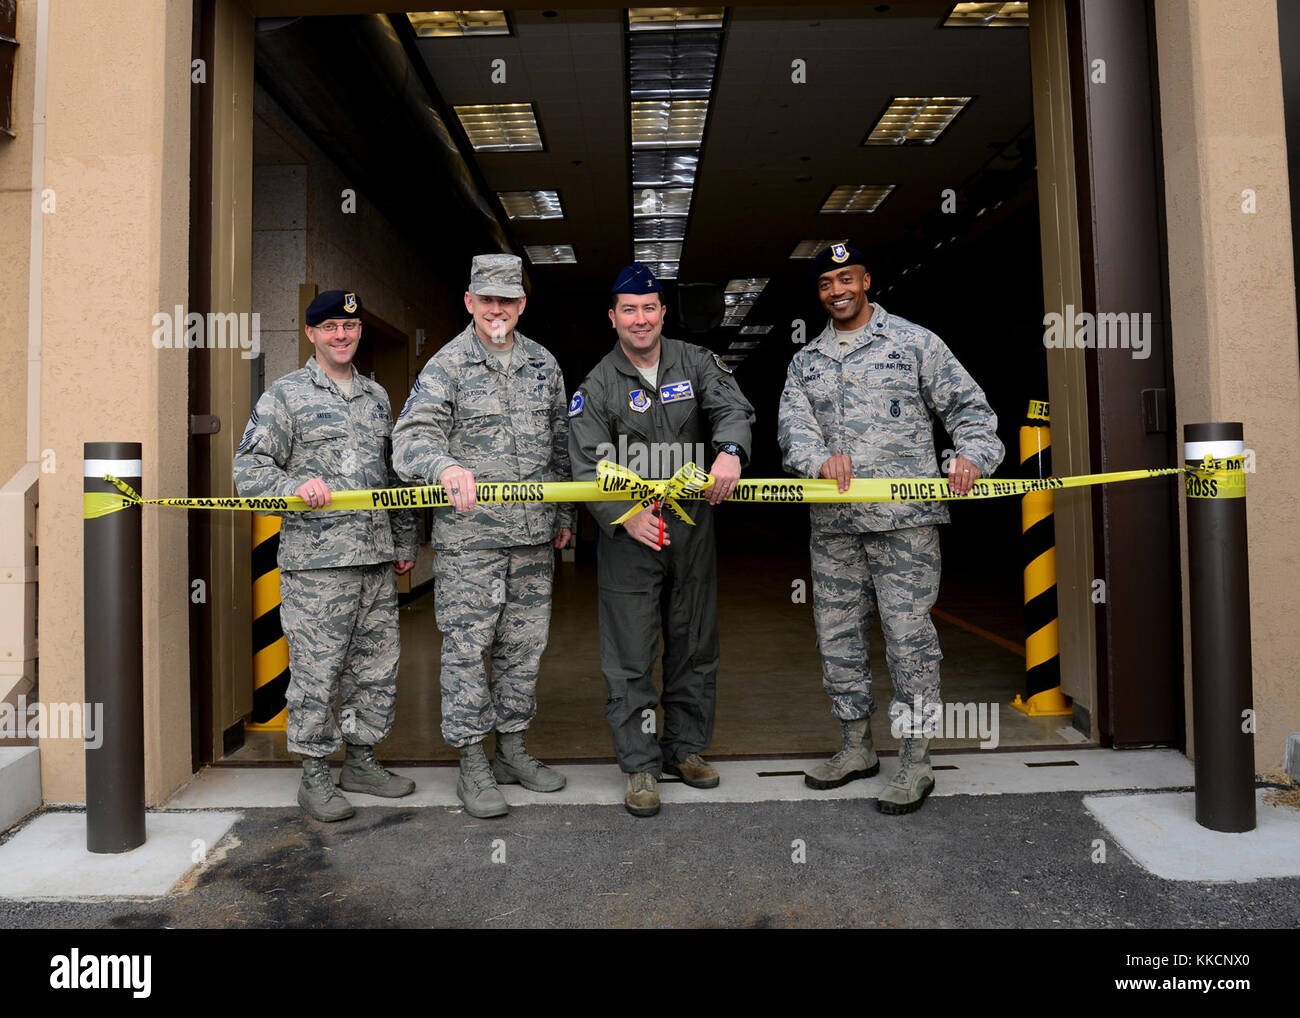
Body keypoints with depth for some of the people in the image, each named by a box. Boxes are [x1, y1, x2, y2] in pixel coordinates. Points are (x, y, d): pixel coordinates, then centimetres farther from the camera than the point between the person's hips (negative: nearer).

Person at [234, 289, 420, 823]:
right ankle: (315, 777, 15)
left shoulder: (377, 395, 18)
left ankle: (361, 760, 27)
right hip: (316, 561, -5)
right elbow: (249, 469, -4)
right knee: (317, 670, 0)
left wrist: (404, 543, 19)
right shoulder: (285, 395, 1)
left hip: (377, 559, 6)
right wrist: (296, 487, -24)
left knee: (378, 664, 11)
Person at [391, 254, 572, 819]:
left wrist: (563, 513, 16)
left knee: (524, 644, 12)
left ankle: (512, 749, 28)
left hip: (534, 536, 5)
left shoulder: (543, 363, 12)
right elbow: (410, 439, -14)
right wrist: (446, 466, -35)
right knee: (467, 647, 1)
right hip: (468, 537, -5)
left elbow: (559, 443, 18)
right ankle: (473, 766, 14)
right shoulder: (447, 365, -3)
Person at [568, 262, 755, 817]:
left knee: (695, 648, 13)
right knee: (630, 658, 0)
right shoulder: (597, 386, -1)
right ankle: (640, 766, 14)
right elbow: (587, 465, -7)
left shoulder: (694, 362, 6)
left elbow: (732, 406, -8)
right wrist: (626, 515, -23)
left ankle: (685, 748, 30)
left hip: (693, 528, 3)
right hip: (628, 536, -3)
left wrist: (730, 451, -31)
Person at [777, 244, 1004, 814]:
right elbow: (792, 422, 2)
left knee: (908, 633, -4)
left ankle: (916, 761, 7)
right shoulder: (806, 362, 17)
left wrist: (972, 453, -13)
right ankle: (857, 747, 26)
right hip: (833, 522, 5)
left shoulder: (914, 342, 7)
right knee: (837, 634, 10)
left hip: (904, 516, -4)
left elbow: (967, 404, 6)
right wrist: (821, 459, -18)